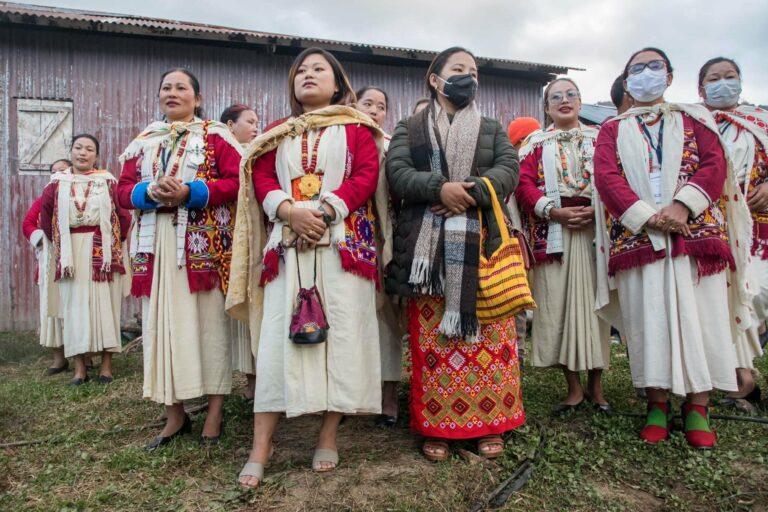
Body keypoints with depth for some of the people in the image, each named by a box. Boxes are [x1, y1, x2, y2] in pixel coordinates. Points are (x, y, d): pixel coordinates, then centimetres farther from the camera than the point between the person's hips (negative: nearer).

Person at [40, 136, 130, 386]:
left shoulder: (108, 181, 0)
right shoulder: (57, 183, 5)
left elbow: (124, 214, -3)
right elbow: (45, 215, 11)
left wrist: (115, 241, -5)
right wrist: (59, 243, 7)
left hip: (103, 251, -2)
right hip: (71, 252, 2)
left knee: (104, 304, 3)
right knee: (75, 305, 4)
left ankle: (106, 364, 11)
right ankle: (80, 368, 11)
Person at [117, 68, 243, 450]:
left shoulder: (216, 135, 5)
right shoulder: (143, 142, 19)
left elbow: (236, 182, -6)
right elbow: (124, 190, 13)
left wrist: (189, 192, -17)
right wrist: (150, 192, -9)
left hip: (205, 245, -4)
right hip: (156, 246, 5)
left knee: (209, 322, -2)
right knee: (162, 324, 5)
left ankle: (215, 412, 8)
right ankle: (174, 414, 17)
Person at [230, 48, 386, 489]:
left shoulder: (356, 128, 12)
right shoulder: (277, 133, 22)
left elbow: (367, 175, -2)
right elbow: (261, 178, 9)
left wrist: (326, 210, -15)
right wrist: (289, 211, -11)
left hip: (344, 241, -2)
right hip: (288, 243, 2)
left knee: (341, 330, -5)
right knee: (278, 333, -3)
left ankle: (329, 434, 8)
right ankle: (262, 445, 1)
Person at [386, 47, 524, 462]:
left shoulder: (492, 129, 19)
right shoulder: (409, 128, 14)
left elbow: (509, 169, 2)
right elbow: (397, 173, -3)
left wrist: (471, 191, -16)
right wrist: (440, 188, -19)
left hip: (482, 246, 2)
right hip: (428, 249, -1)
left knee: (488, 336, 2)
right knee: (431, 339, 1)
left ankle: (489, 423, 13)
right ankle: (436, 425, 11)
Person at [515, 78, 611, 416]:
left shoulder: (600, 138, 15)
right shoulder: (536, 143, 12)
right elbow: (523, 183, 0)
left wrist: (598, 209, -13)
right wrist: (554, 211, -13)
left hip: (596, 230, 1)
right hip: (553, 233, 0)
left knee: (593, 300, 1)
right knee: (558, 303, -2)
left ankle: (595, 385, 14)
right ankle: (574, 387, 10)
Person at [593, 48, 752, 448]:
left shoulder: (693, 119, 18)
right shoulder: (612, 130, 16)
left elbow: (715, 164, 3)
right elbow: (606, 177, -1)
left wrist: (683, 205, -15)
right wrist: (646, 216, -15)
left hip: (696, 232, 1)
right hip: (637, 238, 0)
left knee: (699, 316, -1)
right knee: (648, 319, -1)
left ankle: (697, 406, 10)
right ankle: (657, 404, 10)